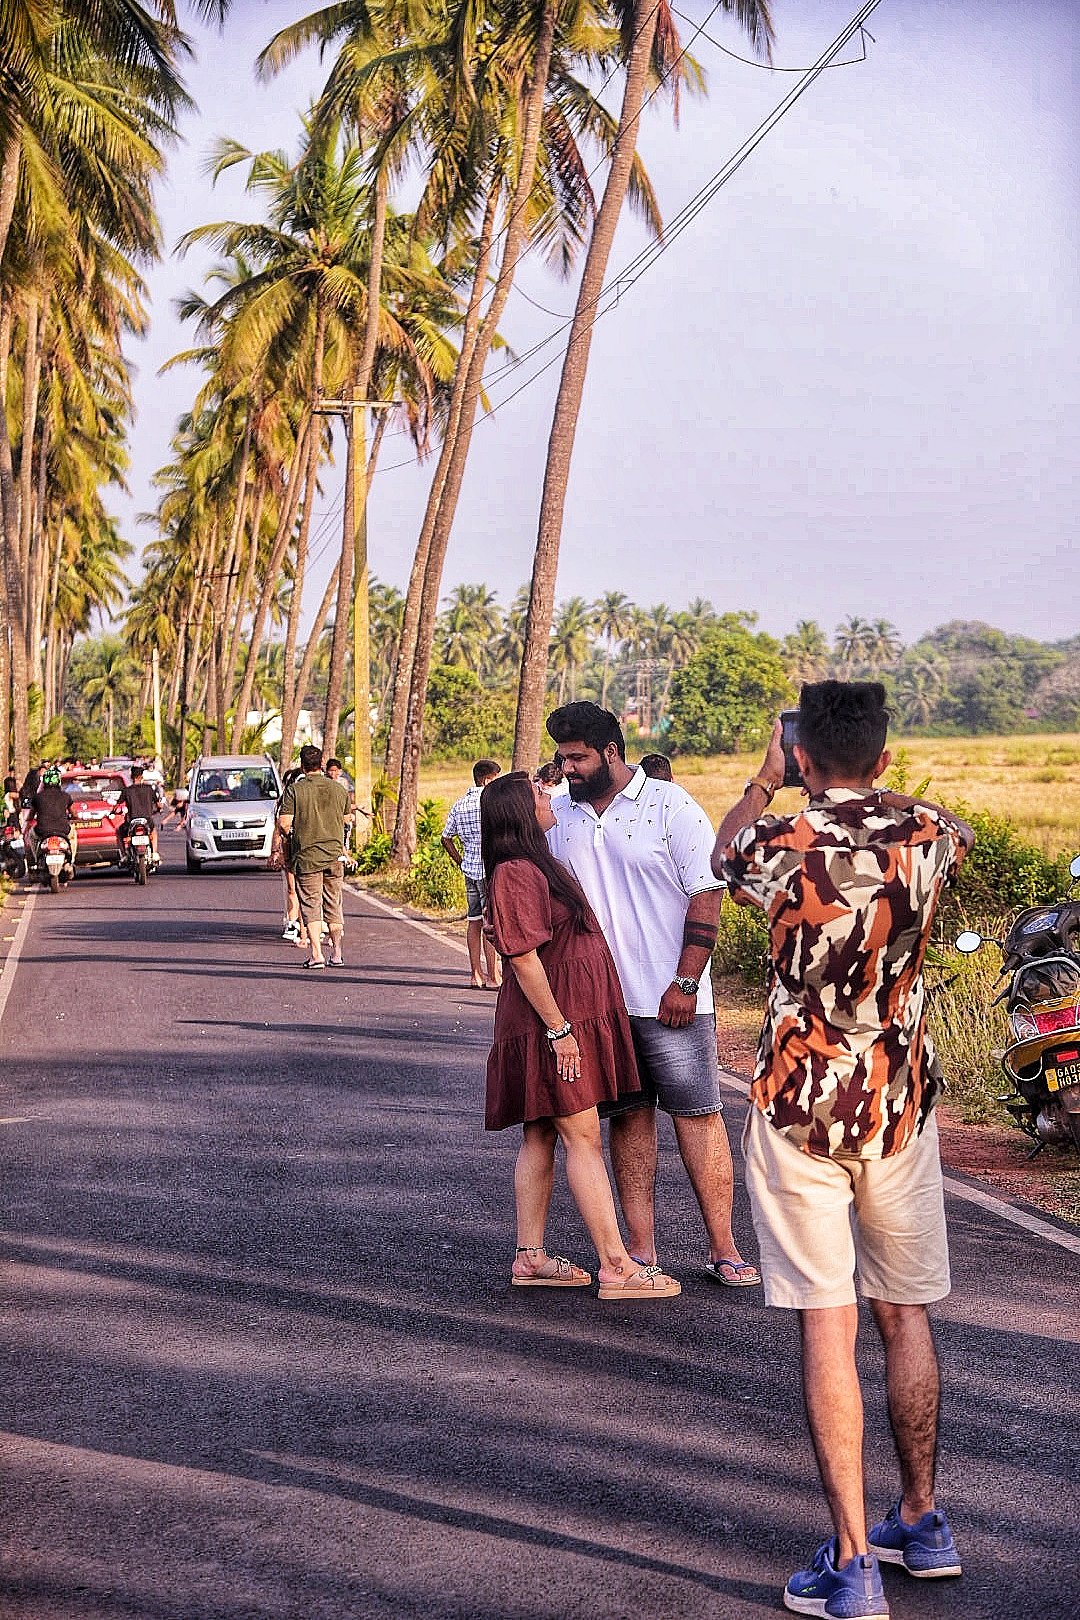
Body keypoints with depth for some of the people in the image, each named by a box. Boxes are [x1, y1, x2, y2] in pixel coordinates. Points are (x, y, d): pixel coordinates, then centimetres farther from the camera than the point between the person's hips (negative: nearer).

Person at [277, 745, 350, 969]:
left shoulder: (294, 789, -8)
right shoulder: (338, 789, 4)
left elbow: (283, 822, -12)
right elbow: (346, 819, 14)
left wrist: (288, 834, 9)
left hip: (307, 856, -3)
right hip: (334, 854, 3)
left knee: (311, 906, 1)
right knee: (334, 906, 13)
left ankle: (316, 954, -6)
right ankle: (336, 954, 17)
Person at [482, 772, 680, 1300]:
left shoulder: (539, 865, 15)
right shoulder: (516, 873, -18)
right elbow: (523, 957, -22)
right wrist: (559, 1028, -21)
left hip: (572, 1019, 10)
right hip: (550, 1025, -10)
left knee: (541, 1137, 12)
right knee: (583, 1138, -8)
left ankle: (530, 1257, 17)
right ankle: (617, 1267, -6)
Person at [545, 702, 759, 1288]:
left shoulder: (671, 808, -6)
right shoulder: (558, 816, 8)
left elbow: (706, 895, -9)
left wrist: (685, 983, -14)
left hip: (670, 997, -4)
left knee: (697, 1114, -2)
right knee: (628, 1116, 7)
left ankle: (722, 1248, 4)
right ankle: (641, 1251, 11)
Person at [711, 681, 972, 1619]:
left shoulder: (781, 844, -12)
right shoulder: (927, 836, -3)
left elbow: (723, 851, 14)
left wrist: (765, 781, 28)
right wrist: (869, 791, 35)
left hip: (800, 1105, -3)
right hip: (903, 1103, 3)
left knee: (828, 1328, -1)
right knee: (905, 1316, 16)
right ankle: (922, 1523, 29)